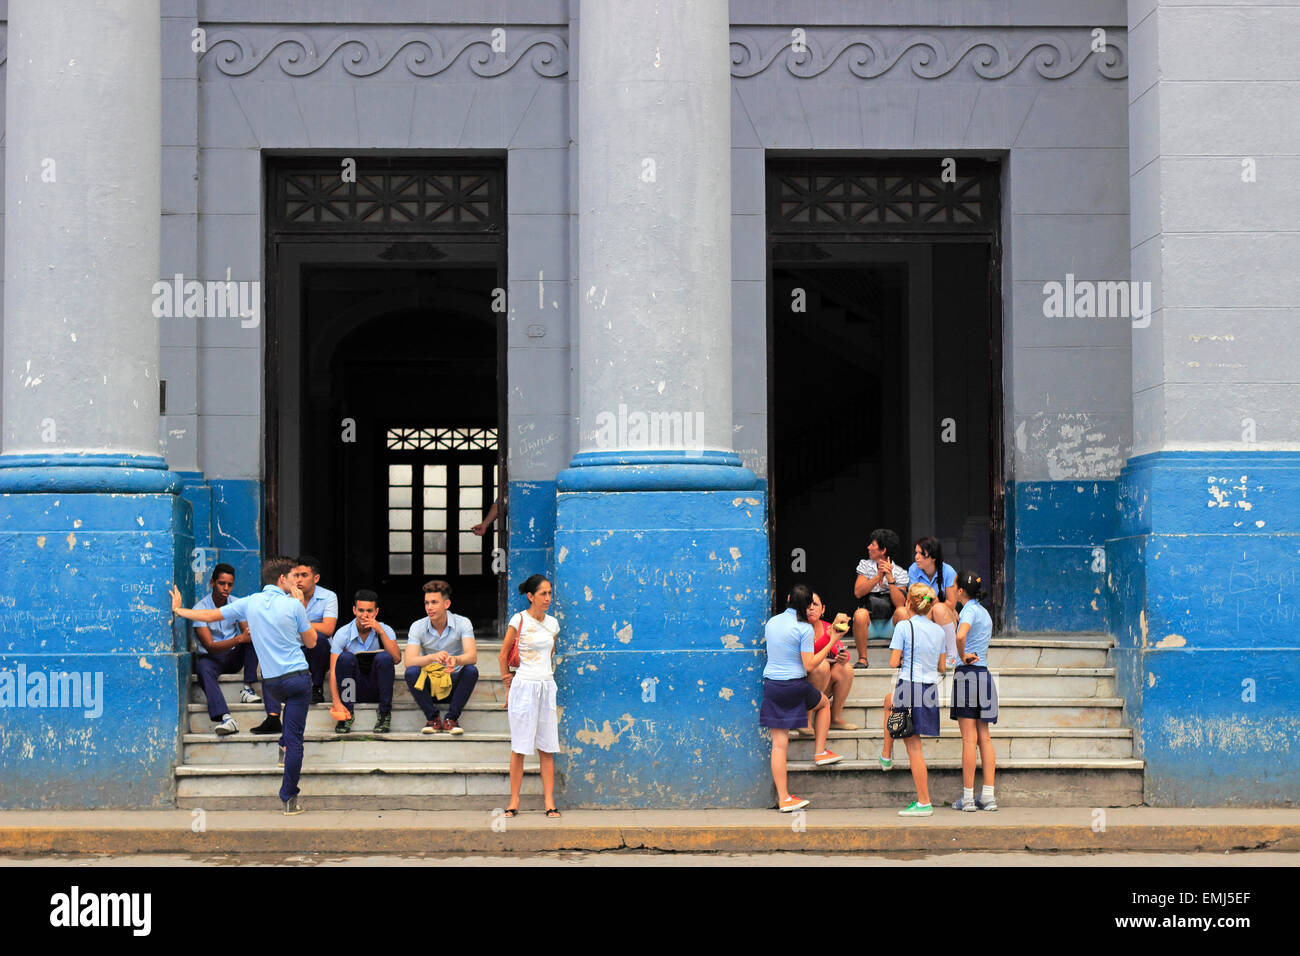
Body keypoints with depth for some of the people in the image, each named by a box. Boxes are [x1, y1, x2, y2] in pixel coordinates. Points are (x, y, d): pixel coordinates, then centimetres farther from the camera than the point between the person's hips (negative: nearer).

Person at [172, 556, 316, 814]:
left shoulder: (250, 603, 2)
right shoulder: (293, 605, -7)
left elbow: (209, 616, 8)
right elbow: (311, 641, 6)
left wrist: (178, 610, 23)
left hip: (271, 682, 4)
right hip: (298, 677, -4)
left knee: (289, 701, 39)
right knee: (295, 739, -1)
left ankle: (283, 745, 32)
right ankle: (289, 797, -2)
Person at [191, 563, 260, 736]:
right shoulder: (200, 609, -12)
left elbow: (247, 634, -6)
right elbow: (210, 646, -21)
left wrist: (251, 635, -33)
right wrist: (238, 639, -36)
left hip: (233, 657, 4)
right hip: (210, 657, -4)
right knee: (203, 668, -38)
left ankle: (247, 690, -25)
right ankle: (226, 718, -56)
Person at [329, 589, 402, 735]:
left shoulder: (385, 630, -3)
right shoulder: (343, 634, -8)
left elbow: (396, 658, -19)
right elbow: (333, 671, -15)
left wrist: (381, 632, -24)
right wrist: (337, 703, -28)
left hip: (376, 689, 1)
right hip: (353, 689, -1)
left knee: (384, 657, -26)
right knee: (346, 657, -27)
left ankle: (385, 714, -19)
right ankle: (347, 715, -20)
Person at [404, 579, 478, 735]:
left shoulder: (462, 623, -11)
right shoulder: (418, 627, -9)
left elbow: (472, 656, -26)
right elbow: (409, 661, -23)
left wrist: (456, 660, -50)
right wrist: (432, 658, -44)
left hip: (454, 682, 0)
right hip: (429, 683, 1)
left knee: (471, 671, -31)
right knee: (411, 672, -29)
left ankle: (451, 718, -20)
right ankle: (433, 719, -18)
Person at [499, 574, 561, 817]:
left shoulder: (552, 623, 8)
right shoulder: (519, 620, -6)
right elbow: (503, 655, 1)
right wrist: (507, 683, 6)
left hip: (547, 686, 5)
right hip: (524, 687, -4)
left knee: (547, 748, 2)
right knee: (519, 748, -2)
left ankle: (549, 803, 2)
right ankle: (514, 802, 3)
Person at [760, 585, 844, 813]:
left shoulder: (772, 622, 5)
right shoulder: (804, 628, -12)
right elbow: (809, 666, -13)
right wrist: (830, 645, -3)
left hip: (771, 685, 5)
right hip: (795, 685, -5)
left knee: (779, 744, 4)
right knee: (824, 703, 31)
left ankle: (783, 798, 3)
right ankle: (820, 752, 29)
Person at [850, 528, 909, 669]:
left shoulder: (900, 573, 2)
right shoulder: (865, 565, 7)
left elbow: (900, 604, -12)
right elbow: (858, 592, -8)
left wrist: (890, 578, -17)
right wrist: (879, 576, -16)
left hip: (890, 626, 0)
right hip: (868, 625, 0)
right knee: (860, 613, -33)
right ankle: (862, 659, -23)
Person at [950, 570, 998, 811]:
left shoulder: (969, 610, -9)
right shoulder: (985, 613, 17)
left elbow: (960, 636, -28)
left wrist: (963, 657, -15)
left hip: (967, 673, -8)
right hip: (984, 673, 8)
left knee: (969, 738, -6)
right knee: (984, 738, 7)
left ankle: (967, 797, -5)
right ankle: (988, 795, 5)